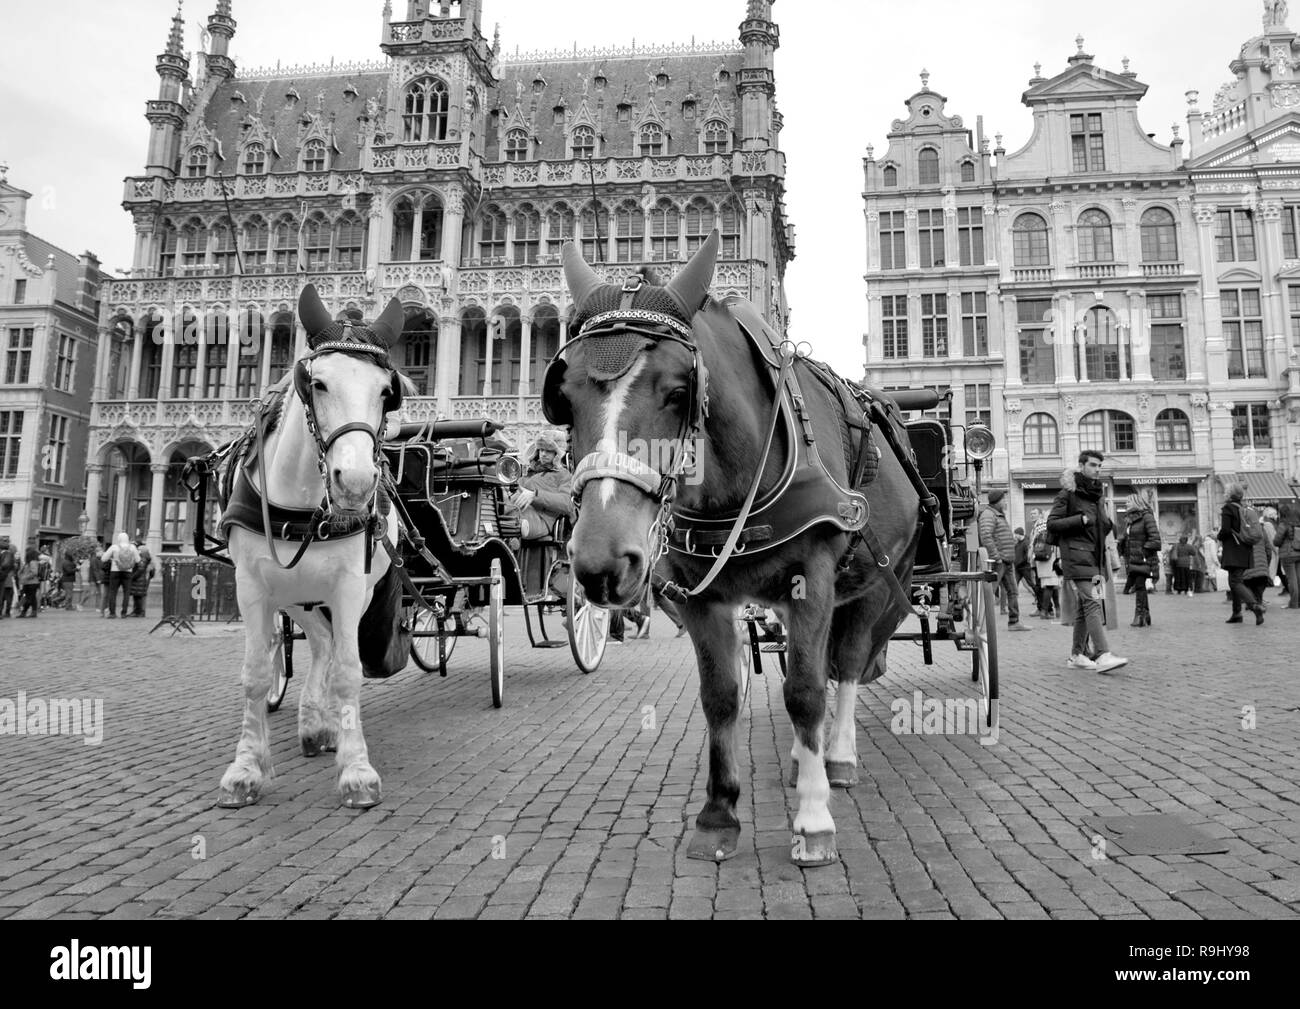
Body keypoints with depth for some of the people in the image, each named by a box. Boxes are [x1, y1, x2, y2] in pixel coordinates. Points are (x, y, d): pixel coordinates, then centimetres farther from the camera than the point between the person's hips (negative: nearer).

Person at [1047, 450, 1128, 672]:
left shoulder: (1097, 495, 19)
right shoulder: (1068, 494, -4)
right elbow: (1052, 524, -10)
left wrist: (1109, 524, 4)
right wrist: (1081, 519, -17)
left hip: (1096, 557, 8)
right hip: (1077, 556, -8)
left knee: (1084, 607, 11)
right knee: (1092, 603, -17)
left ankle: (1077, 654, 18)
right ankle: (1102, 655, -23)